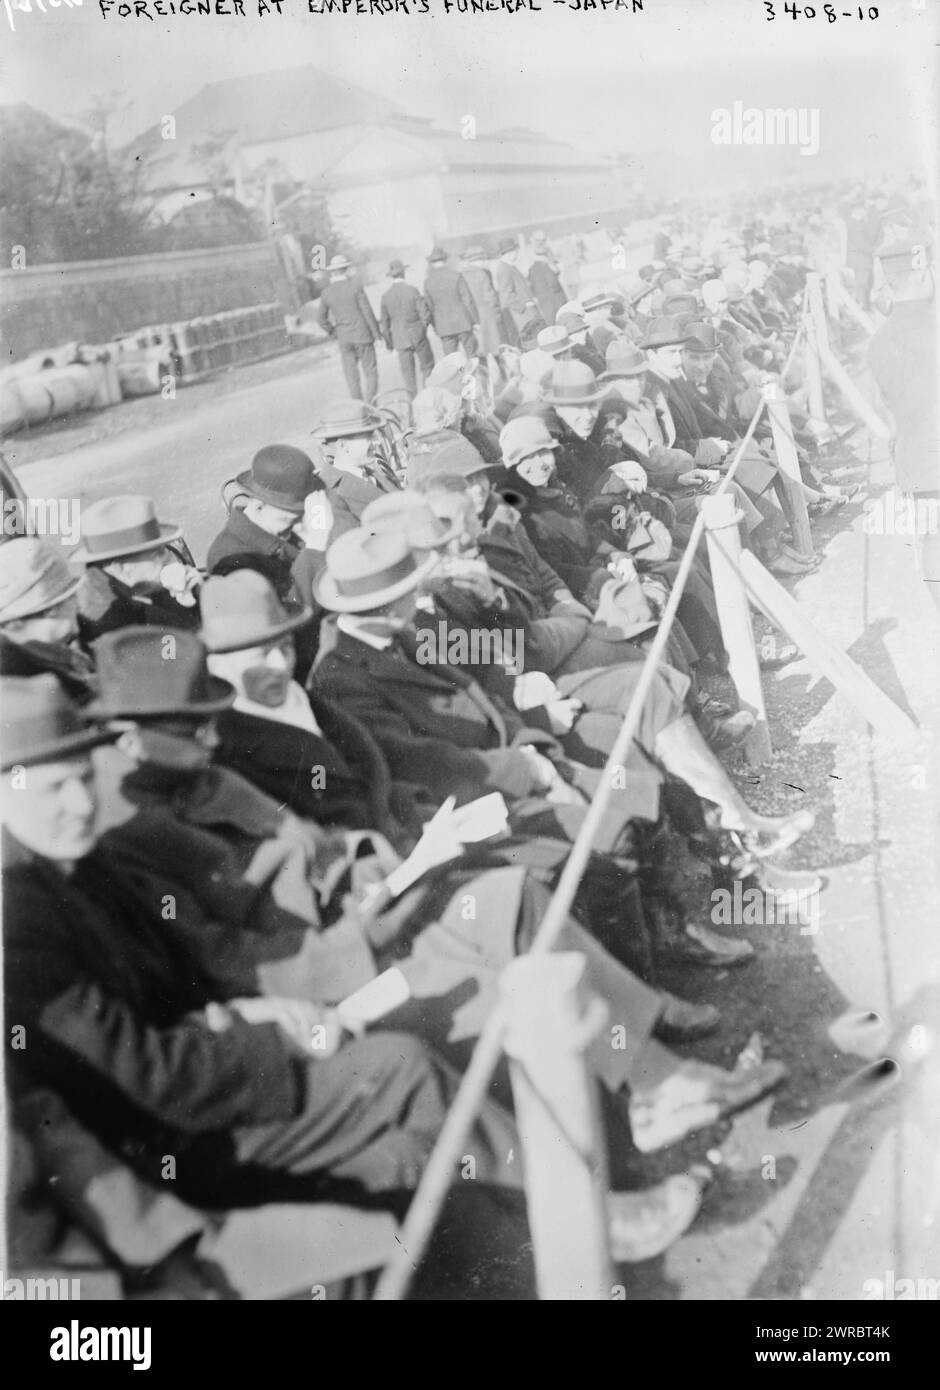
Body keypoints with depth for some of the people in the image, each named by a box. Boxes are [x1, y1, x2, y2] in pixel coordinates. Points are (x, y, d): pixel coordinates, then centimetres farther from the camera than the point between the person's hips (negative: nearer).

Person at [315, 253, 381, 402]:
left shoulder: (326, 293, 0)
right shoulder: (355, 286, -10)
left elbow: (322, 318, 3)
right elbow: (367, 312, -10)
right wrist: (377, 334, -4)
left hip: (344, 339, 3)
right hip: (362, 334, -3)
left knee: (352, 375, 9)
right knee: (370, 371, 4)